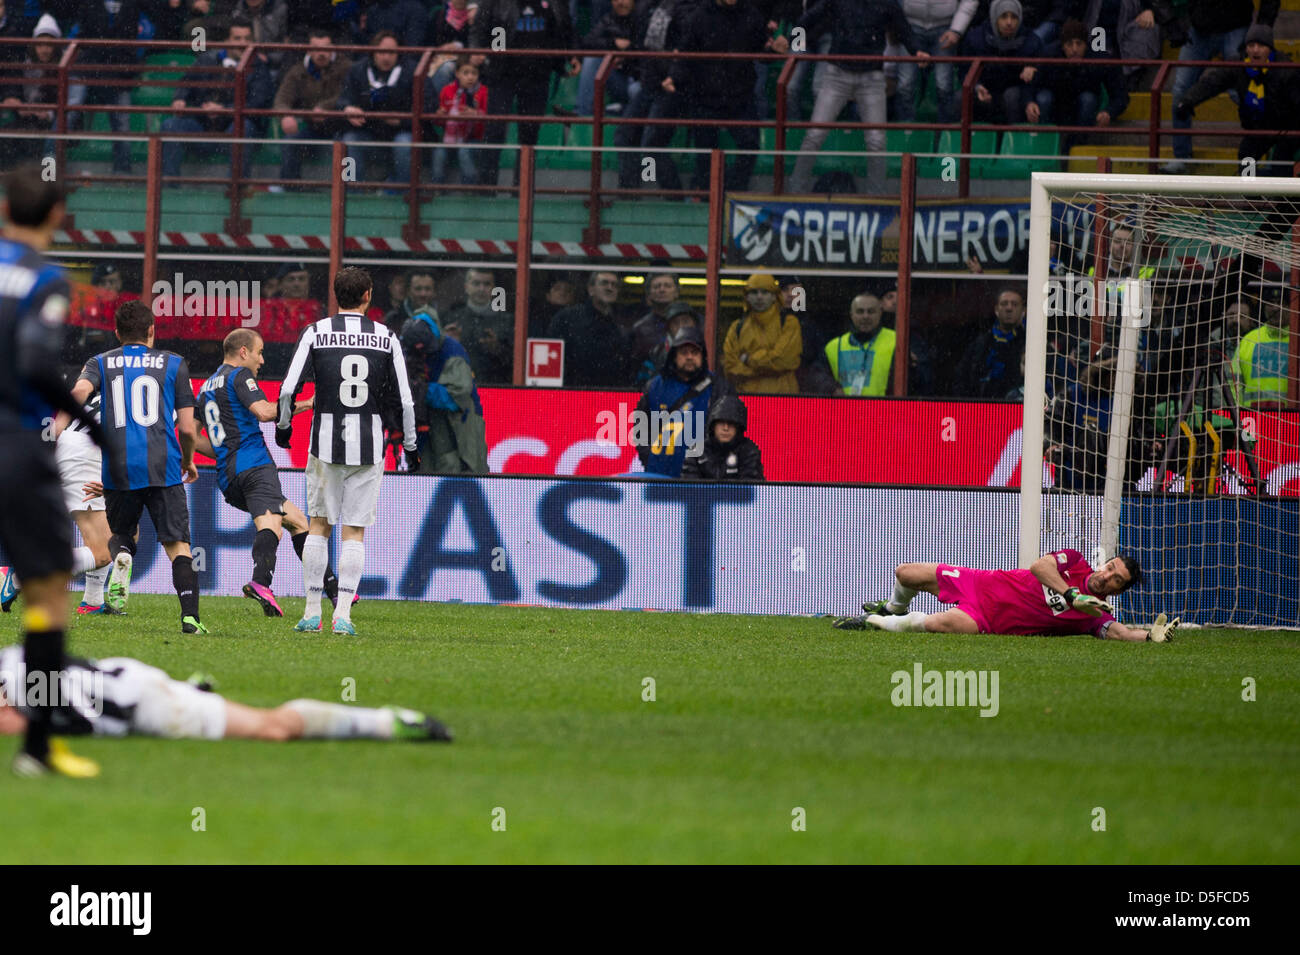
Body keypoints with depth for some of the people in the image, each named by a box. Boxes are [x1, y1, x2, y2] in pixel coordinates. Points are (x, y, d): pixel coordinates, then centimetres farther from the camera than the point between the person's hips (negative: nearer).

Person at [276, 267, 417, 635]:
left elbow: (289, 388, -5)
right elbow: (404, 400, 2)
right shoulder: (386, 338, 1)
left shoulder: (316, 332, -1)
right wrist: (410, 446, 13)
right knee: (355, 532, 4)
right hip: (369, 445, 0)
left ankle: (312, 612, 9)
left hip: (326, 440, 0)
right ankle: (343, 615, -4)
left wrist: (283, 426, 12)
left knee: (319, 524, 11)